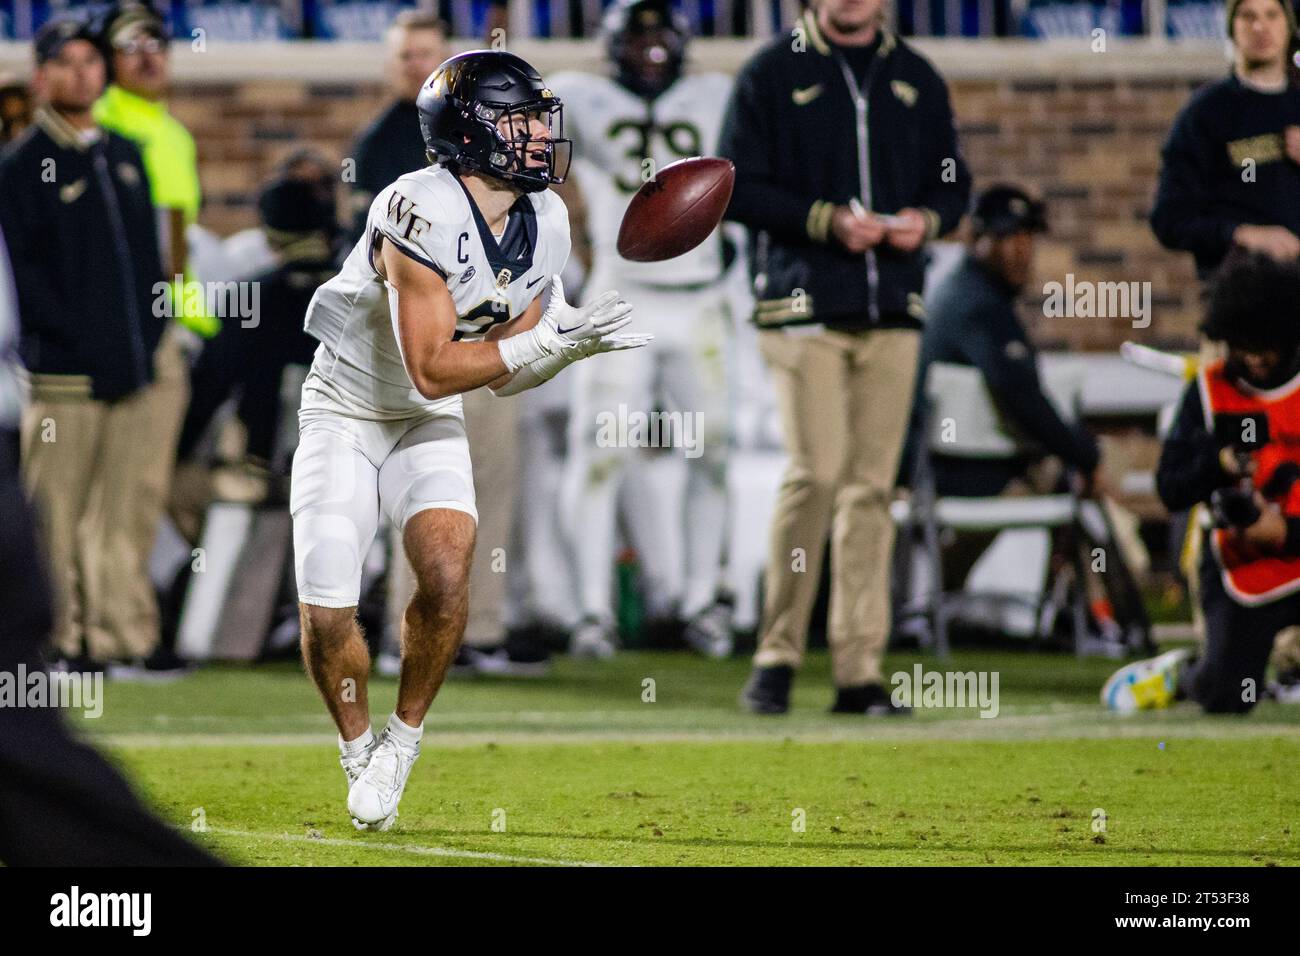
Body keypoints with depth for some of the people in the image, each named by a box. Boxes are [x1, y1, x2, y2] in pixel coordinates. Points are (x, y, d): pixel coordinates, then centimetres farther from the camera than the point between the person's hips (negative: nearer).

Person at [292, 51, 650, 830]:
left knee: (447, 576, -20)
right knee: (326, 614, -12)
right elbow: (431, 370, -30)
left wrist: (575, 344, -18)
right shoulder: (421, 215, -29)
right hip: (347, 410, -5)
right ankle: (358, 749, 16)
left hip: (428, 426, 5)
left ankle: (404, 742, 3)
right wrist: (548, 338, -32)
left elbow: (504, 376, 0)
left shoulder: (544, 225, -7)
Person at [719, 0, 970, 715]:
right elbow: (735, 187, -2)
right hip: (806, 302, -4)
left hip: (894, 310, 4)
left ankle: (859, 671, 5)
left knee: (871, 485, 3)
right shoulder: (772, 74, 3)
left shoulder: (916, 80, 15)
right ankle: (777, 655, -3)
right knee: (817, 471, -14)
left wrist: (927, 219, -4)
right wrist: (824, 220, -15)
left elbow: (953, 181, 19)